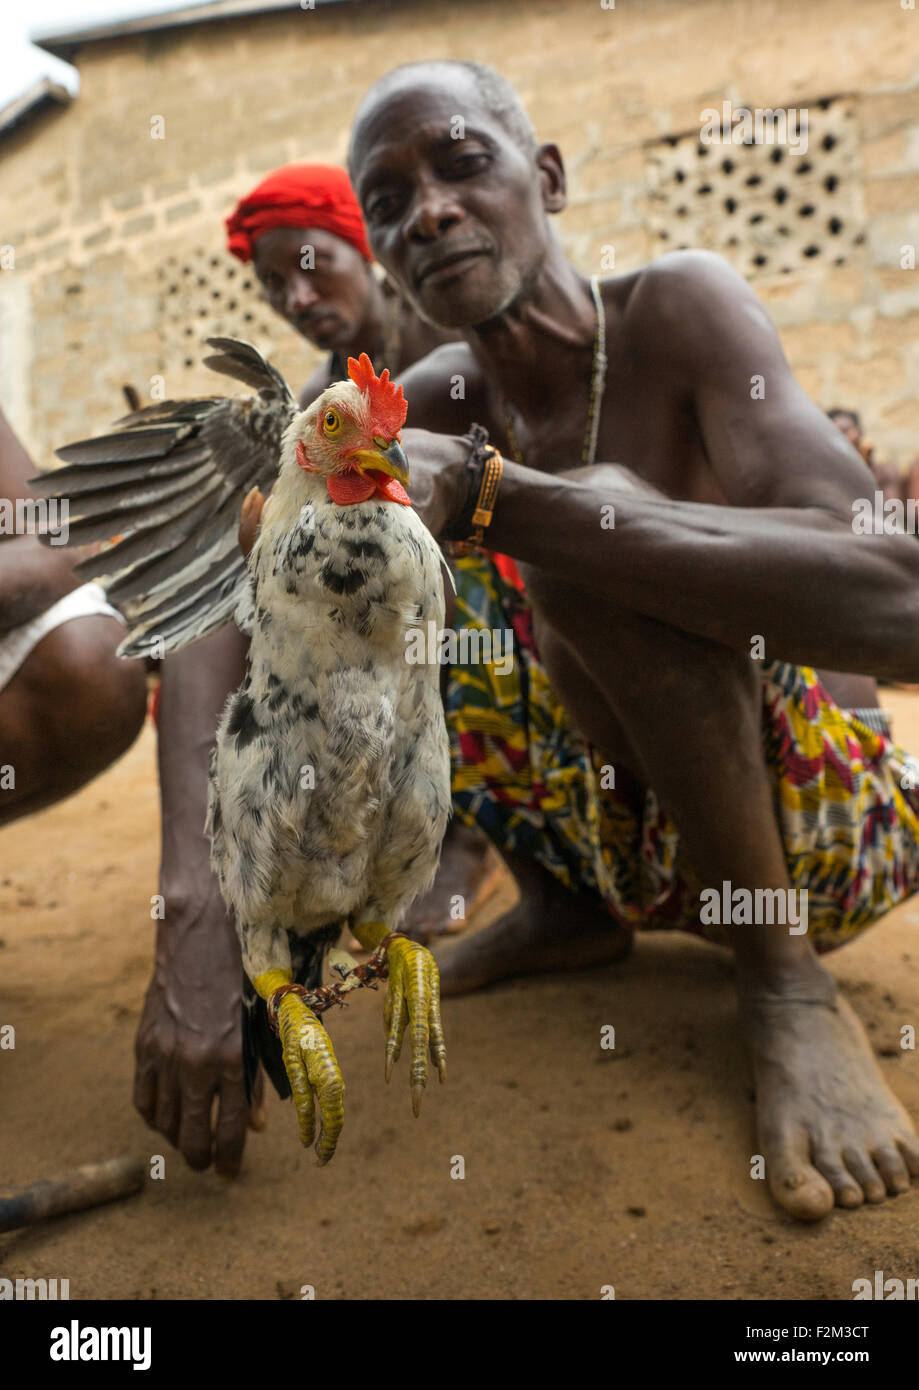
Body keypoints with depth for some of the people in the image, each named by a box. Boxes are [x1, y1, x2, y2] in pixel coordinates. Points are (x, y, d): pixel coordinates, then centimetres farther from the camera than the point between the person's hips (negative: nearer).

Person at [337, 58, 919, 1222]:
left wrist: (485, 496, -39)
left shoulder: (679, 307, -17)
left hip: (821, 825, -4)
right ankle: (566, 910, 5)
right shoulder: (438, 402, -3)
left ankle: (783, 981, -13)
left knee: (600, 515, -30)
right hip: (613, 822, 5)